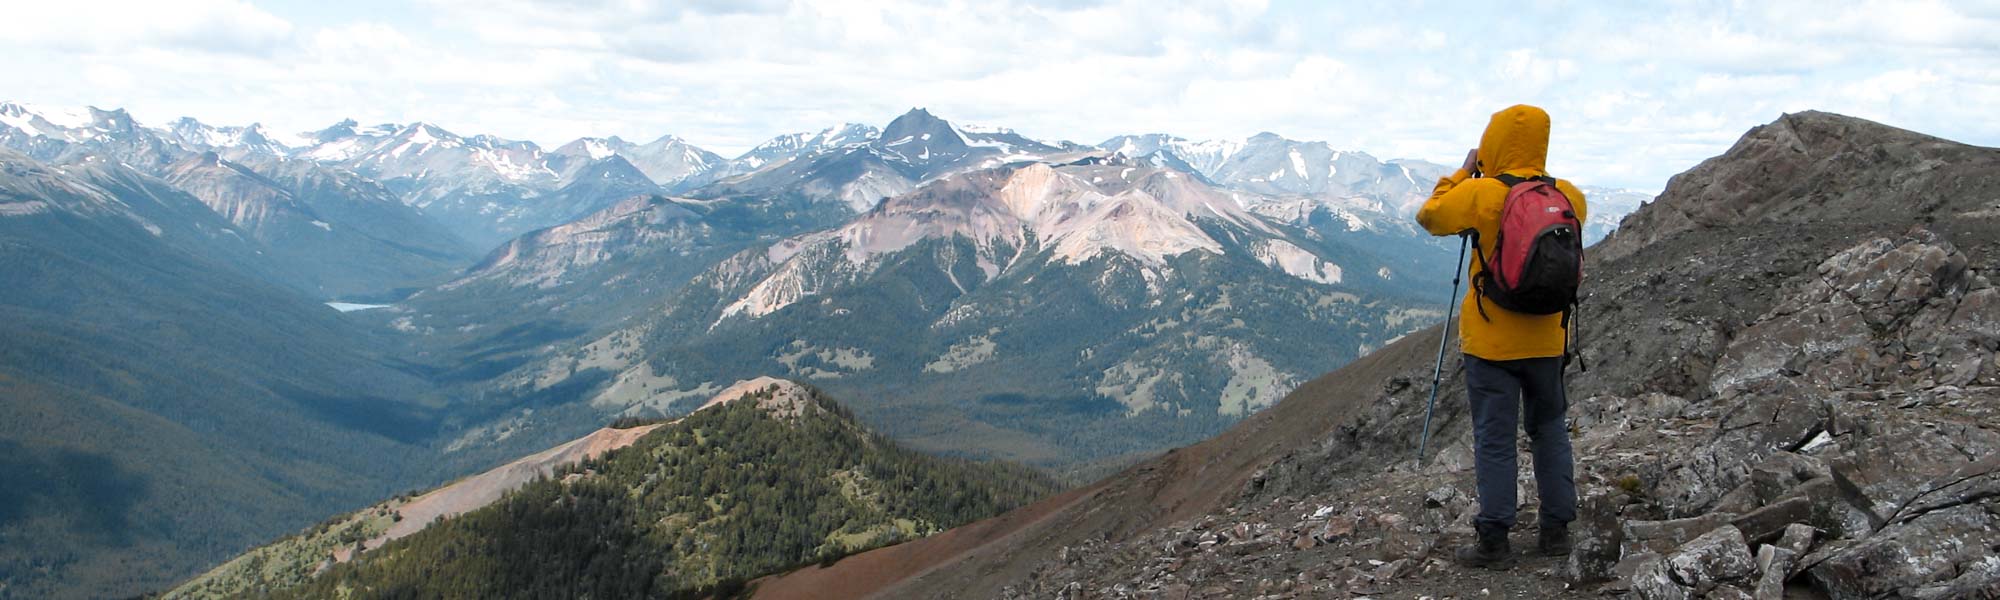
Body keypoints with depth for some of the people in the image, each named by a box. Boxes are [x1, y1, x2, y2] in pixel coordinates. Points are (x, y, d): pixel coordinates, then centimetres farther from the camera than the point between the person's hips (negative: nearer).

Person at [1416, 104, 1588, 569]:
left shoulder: (1482, 193, -15)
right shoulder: (1568, 195, -2)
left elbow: (1430, 216, -2)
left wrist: (1463, 173, 8)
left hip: (1492, 340, -4)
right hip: (1548, 338, 4)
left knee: (1494, 439, 2)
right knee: (1550, 430, 17)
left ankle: (1494, 541, 4)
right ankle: (1557, 530, 22)